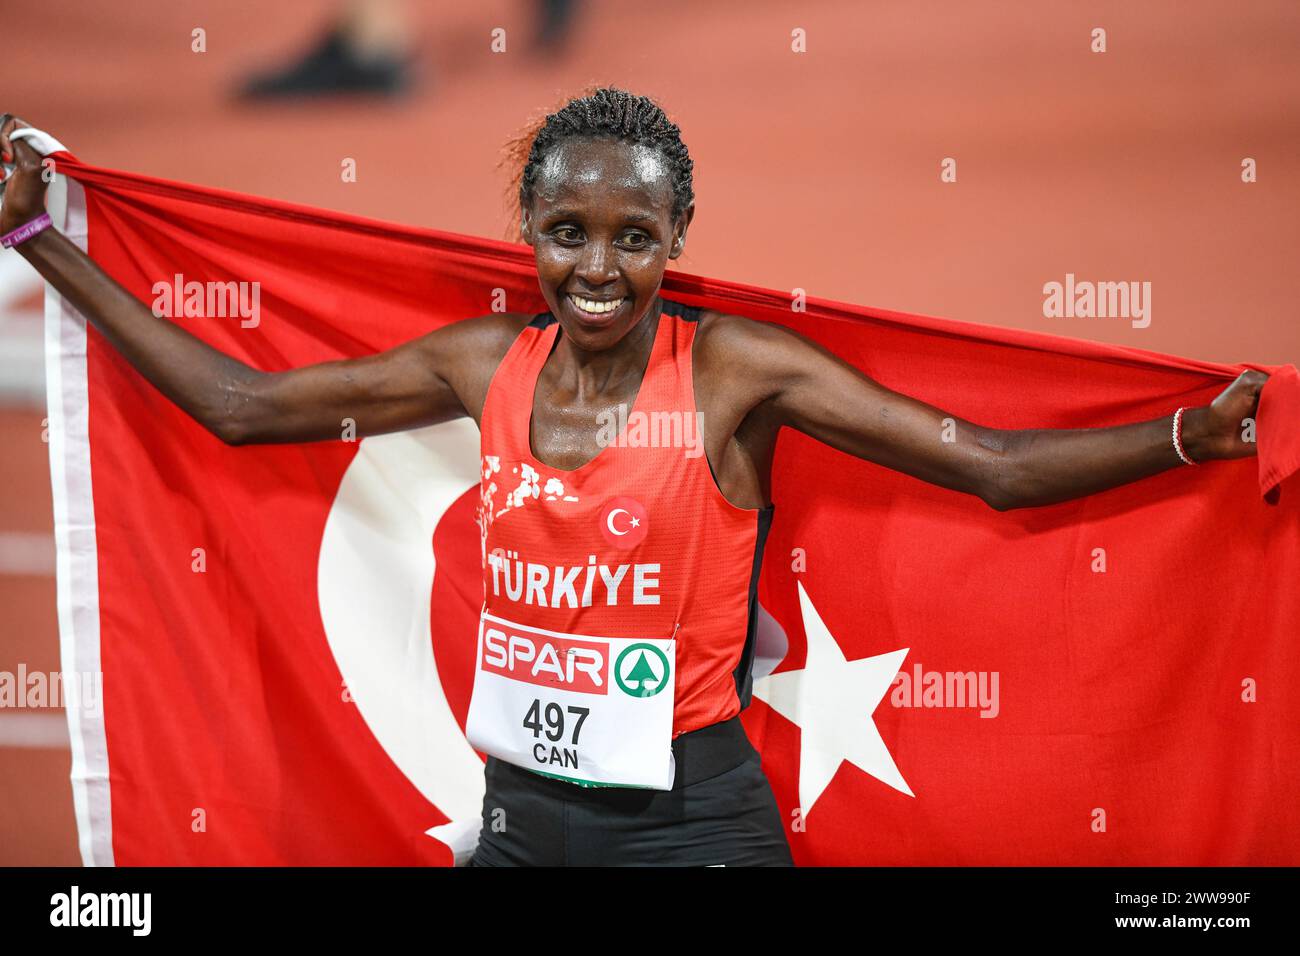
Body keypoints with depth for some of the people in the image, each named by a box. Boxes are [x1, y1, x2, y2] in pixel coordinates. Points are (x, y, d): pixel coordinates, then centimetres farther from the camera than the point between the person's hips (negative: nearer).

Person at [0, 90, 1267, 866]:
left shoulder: (734, 369, -10)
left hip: (689, 817, -4)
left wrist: (1194, 435, -30)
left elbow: (993, 464, -14)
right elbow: (240, 403, 10)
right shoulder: (486, 365, 2)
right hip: (520, 811, 4)